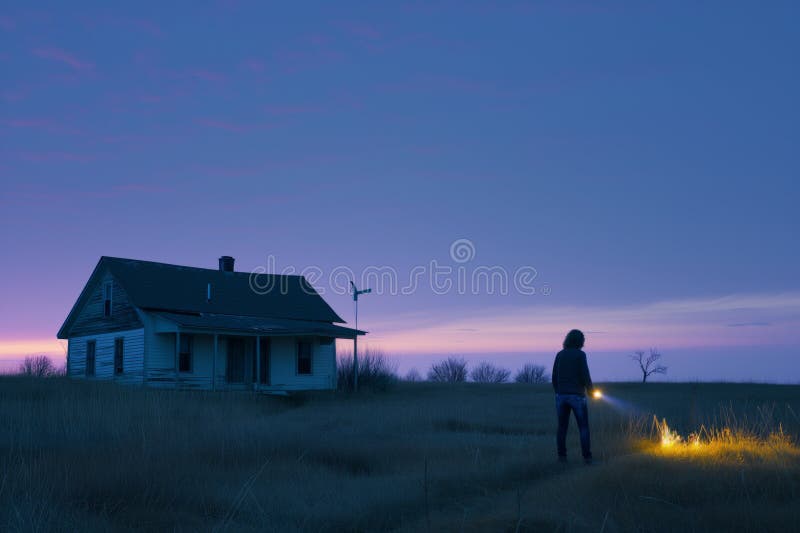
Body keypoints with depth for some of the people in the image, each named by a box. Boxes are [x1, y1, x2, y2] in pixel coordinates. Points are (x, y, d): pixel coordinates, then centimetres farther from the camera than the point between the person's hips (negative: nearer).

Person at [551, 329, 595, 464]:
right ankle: (587, 457, 0)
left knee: (562, 427, 9)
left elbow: (555, 377, 6)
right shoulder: (580, 354, -8)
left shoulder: (559, 354, 6)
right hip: (577, 396, -4)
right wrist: (591, 391, 4)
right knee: (584, 427, 4)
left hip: (561, 395, 4)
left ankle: (562, 456, 7)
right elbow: (585, 375, -12)